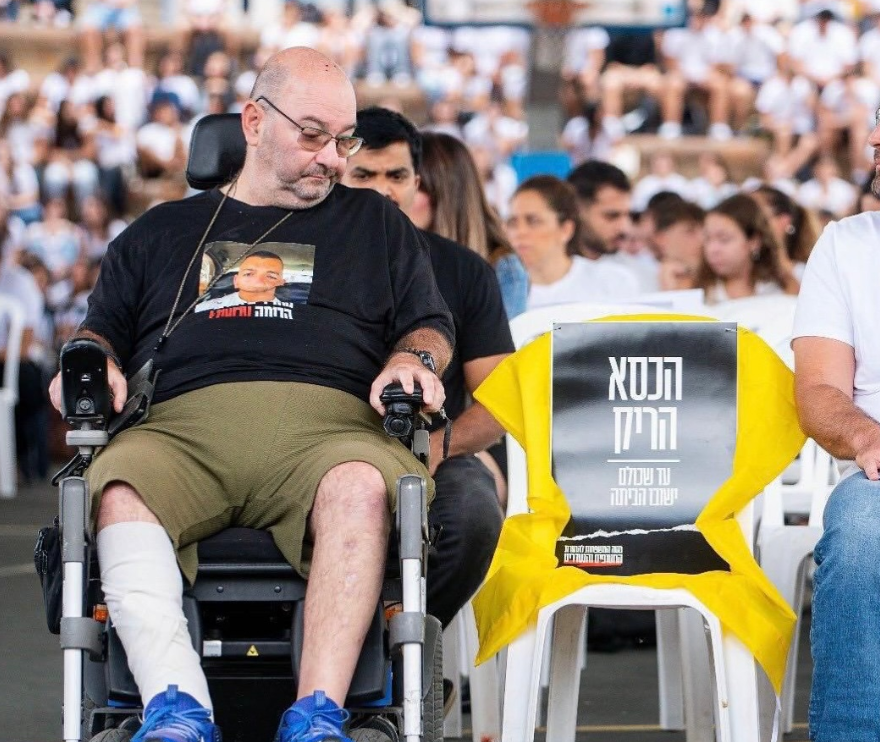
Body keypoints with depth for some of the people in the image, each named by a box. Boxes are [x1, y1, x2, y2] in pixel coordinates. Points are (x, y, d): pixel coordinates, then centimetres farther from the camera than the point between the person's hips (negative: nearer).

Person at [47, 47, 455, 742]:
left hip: (322, 427, -1)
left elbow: (429, 327, 23)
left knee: (360, 488, -39)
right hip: (181, 429, 1)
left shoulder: (377, 226, 29)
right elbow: (102, 330, 28)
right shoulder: (159, 233, 31)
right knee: (117, 489, -35)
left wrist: (411, 361, 0)